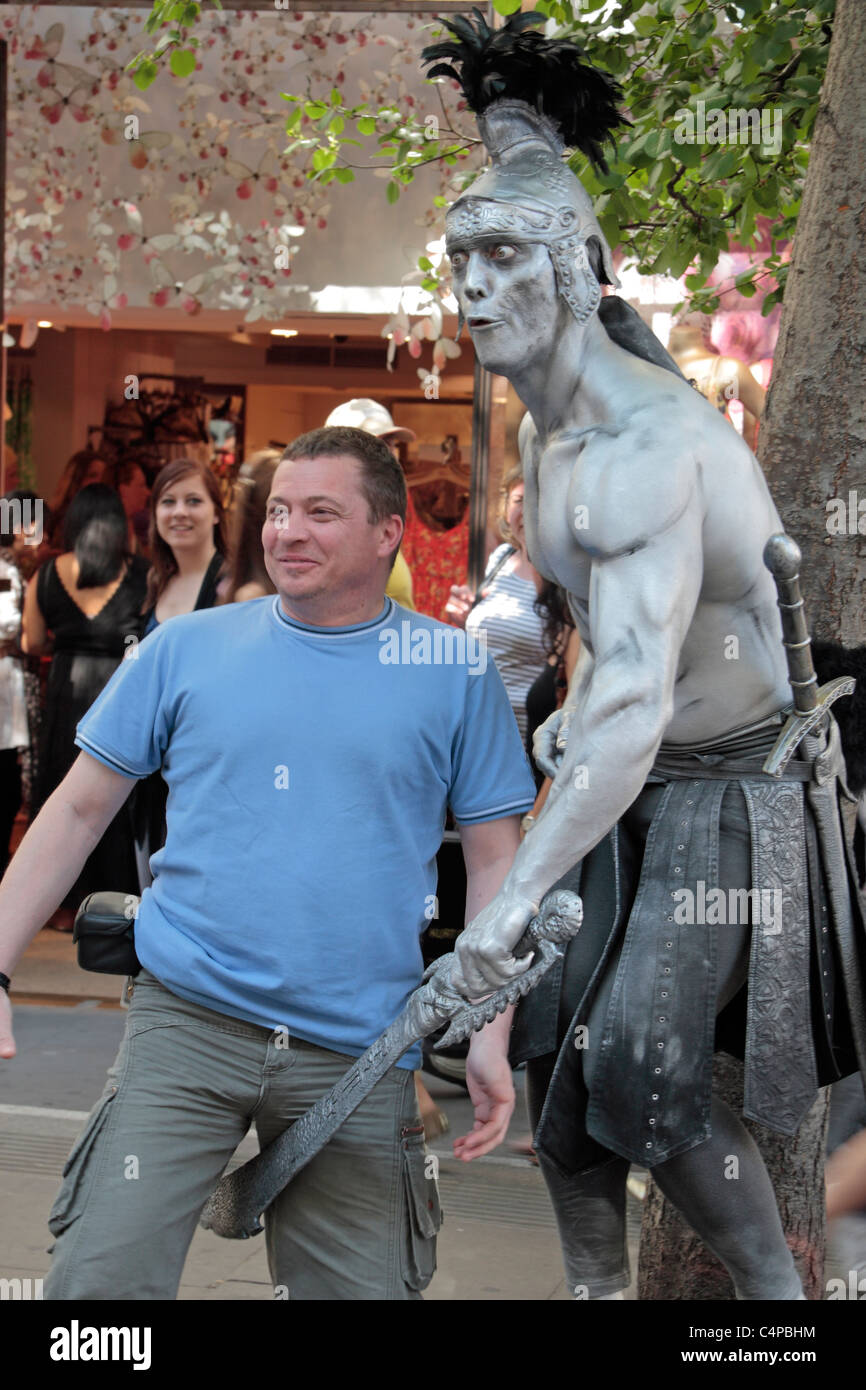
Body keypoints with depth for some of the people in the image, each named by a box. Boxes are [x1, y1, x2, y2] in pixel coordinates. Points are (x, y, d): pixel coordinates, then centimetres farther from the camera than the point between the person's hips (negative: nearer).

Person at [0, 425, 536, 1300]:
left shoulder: (457, 673, 5)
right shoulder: (185, 649, 6)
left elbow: (492, 862, 7)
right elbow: (79, 810, 9)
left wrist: (489, 1036, -2)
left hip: (357, 1054, 0)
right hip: (186, 1024, 0)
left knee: (360, 1290, 8)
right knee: (100, 1280, -11)